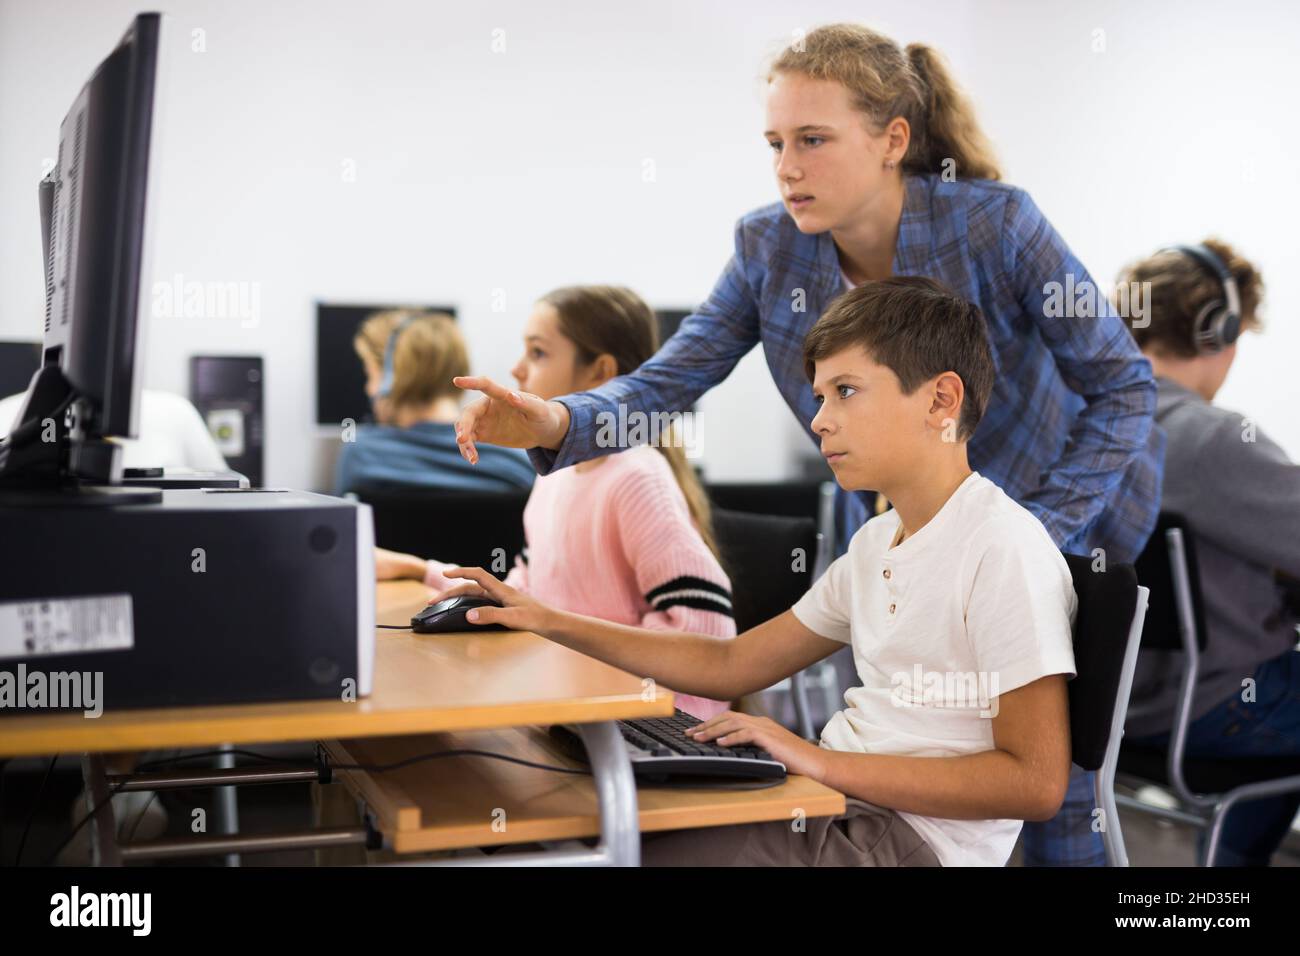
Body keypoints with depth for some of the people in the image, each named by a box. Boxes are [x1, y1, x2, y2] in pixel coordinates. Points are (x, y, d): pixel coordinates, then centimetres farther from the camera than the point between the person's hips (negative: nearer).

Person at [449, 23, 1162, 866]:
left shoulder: (994, 222, -24)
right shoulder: (770, 247, -12)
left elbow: (1124, 385, -16)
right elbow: (667, 382, -14)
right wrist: (555, 423, -35)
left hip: (1052, 522, -3)